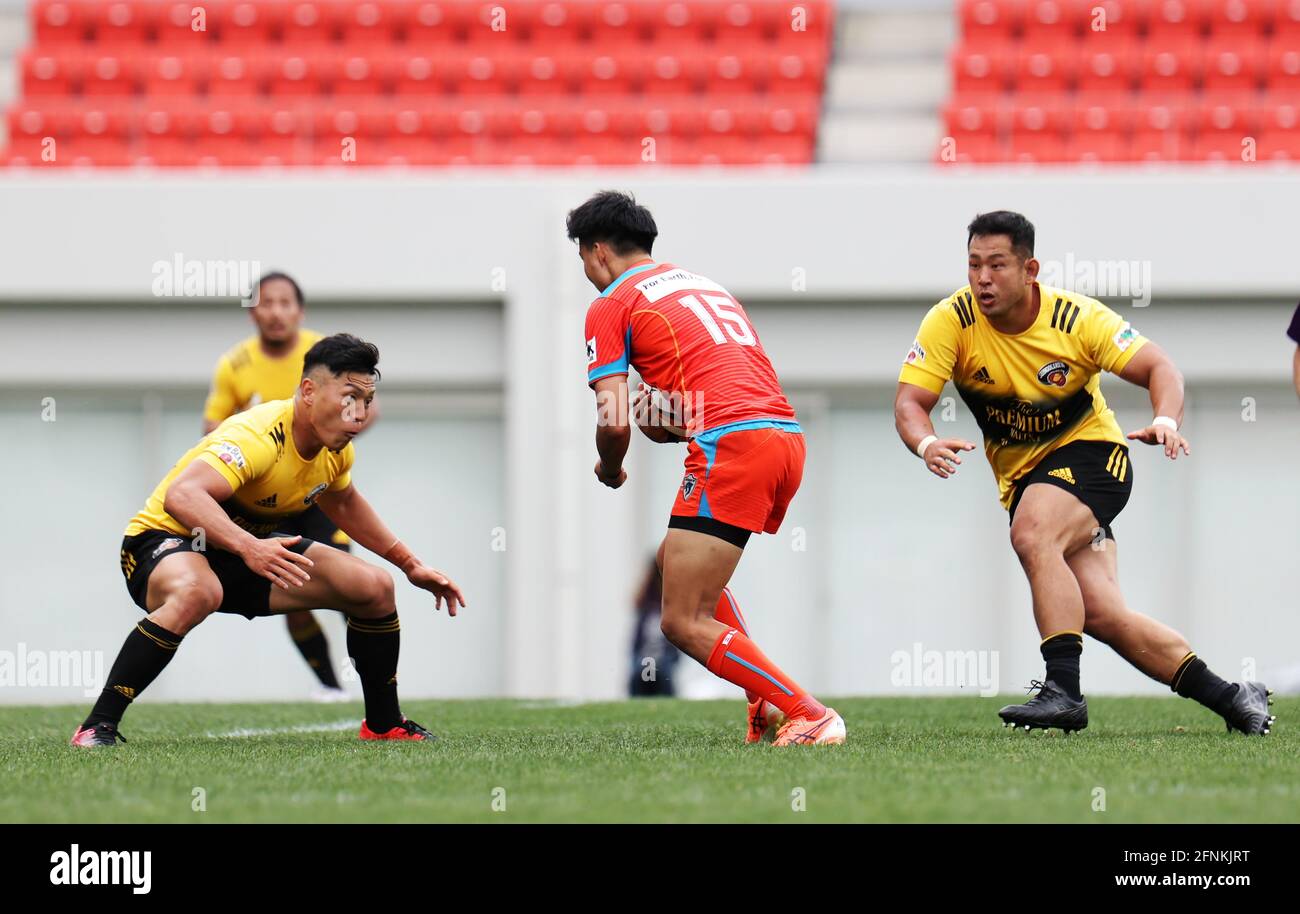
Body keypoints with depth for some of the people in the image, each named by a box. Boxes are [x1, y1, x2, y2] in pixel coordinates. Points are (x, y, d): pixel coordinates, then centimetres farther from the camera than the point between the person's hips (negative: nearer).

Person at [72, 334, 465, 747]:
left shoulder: (336, 448, -4)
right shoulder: (258, 436, -32)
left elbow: (343, 504, 22)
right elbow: (181, 495, -48)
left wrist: (410, 564, 19)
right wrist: (249, 549, -60)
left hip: (252, 549, 8)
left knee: (374, 587, -2)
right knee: (196, 592, -44)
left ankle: (384, 724, 19)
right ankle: (97, 727, -36)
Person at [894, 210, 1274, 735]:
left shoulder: (1077, 317, -16)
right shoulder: (950, 322, -12)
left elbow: (1156, 367, -14)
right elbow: (909, 402, -16)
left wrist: (1166, 422, -35)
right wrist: (927, 444, -39)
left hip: (1090, 454, -3)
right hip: (1022, 475, 3)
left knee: (1032, 534, -34)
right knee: (1100, 613, -8)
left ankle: (1064, 691, -34)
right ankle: (1229, 697, 4)